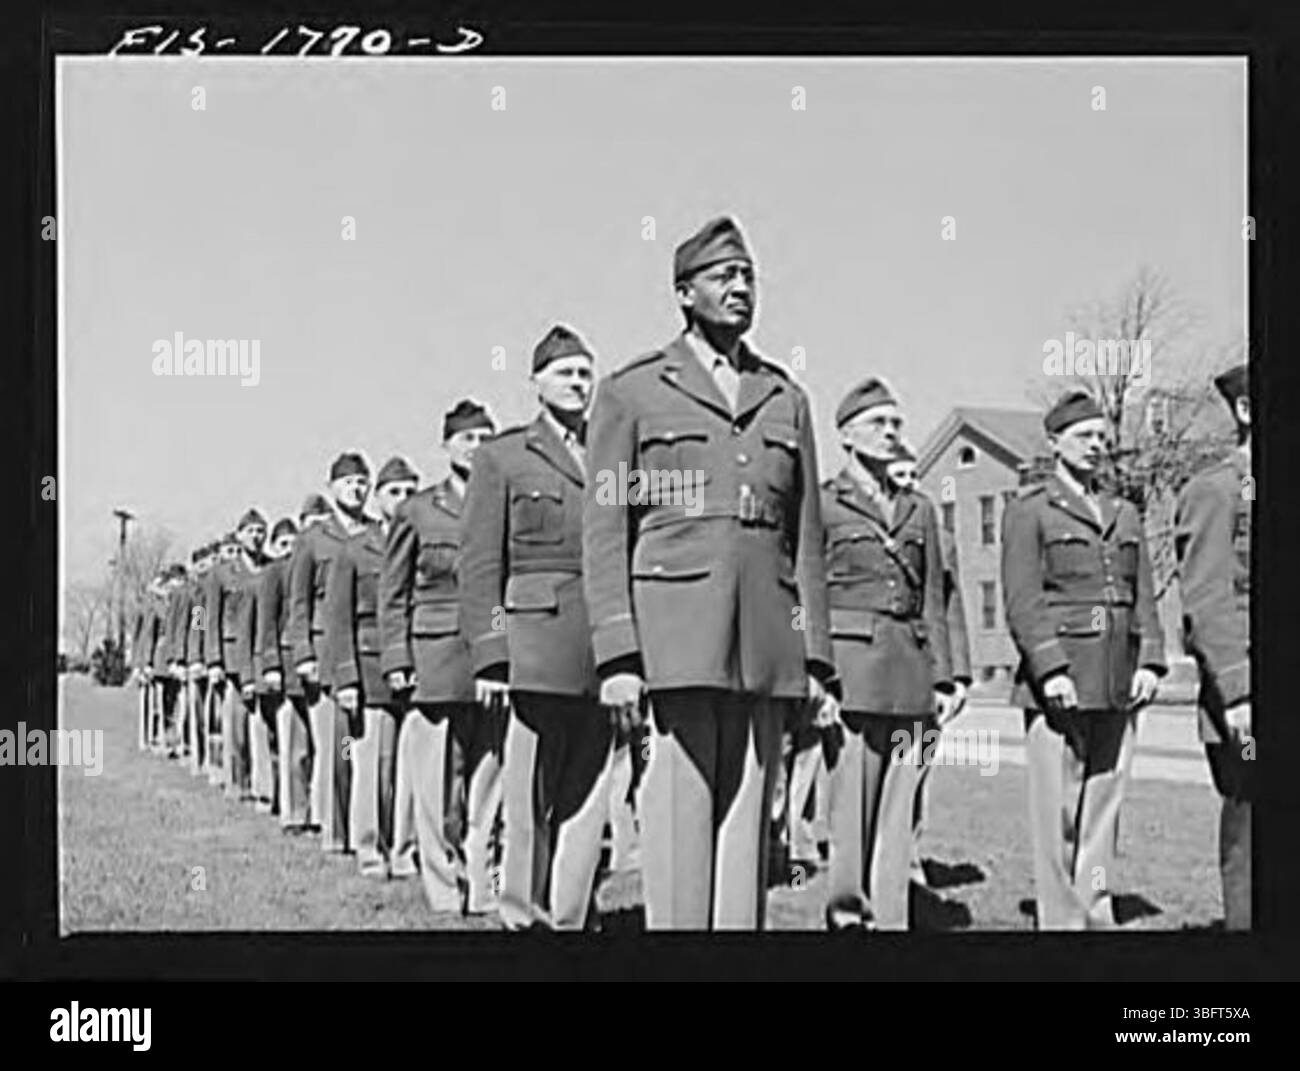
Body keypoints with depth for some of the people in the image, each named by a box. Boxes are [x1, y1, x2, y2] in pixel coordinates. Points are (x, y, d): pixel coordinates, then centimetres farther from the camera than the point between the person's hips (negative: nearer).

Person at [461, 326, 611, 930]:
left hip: (604, 649, 4)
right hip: (537, 646, -4)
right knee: (530, 799, -1)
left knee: (589, 797, 4)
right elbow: (479, 564, 1)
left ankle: (570, 919, 12)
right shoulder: (502, 456, 7)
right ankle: (524, 917, 10)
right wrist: (489, 654, -9)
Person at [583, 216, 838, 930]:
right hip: (674, 631, -4)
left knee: (748, 816, 5)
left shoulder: (786, 398, 16)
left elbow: (805, 539, 16)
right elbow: (604, 532, 0)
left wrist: (817, 659, 10)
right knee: (680, 812, -5)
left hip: (766, 644, 4)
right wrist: (617, 656, -9)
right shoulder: (631, 391, 5)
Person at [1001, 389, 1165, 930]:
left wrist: (1150, 661, 1)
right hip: (1057, 685, -5)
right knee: (1057, 813, -3)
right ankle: (1060, 919, 2)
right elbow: (1022, 600, -8)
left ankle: (1098, 916, 15)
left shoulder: (1125, 514, 18)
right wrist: (1052, 670, -17)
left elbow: (1142, 597, 15)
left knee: (1102, 808, 8)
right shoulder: (1029, 510, 0)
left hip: (1118, 687, 5)